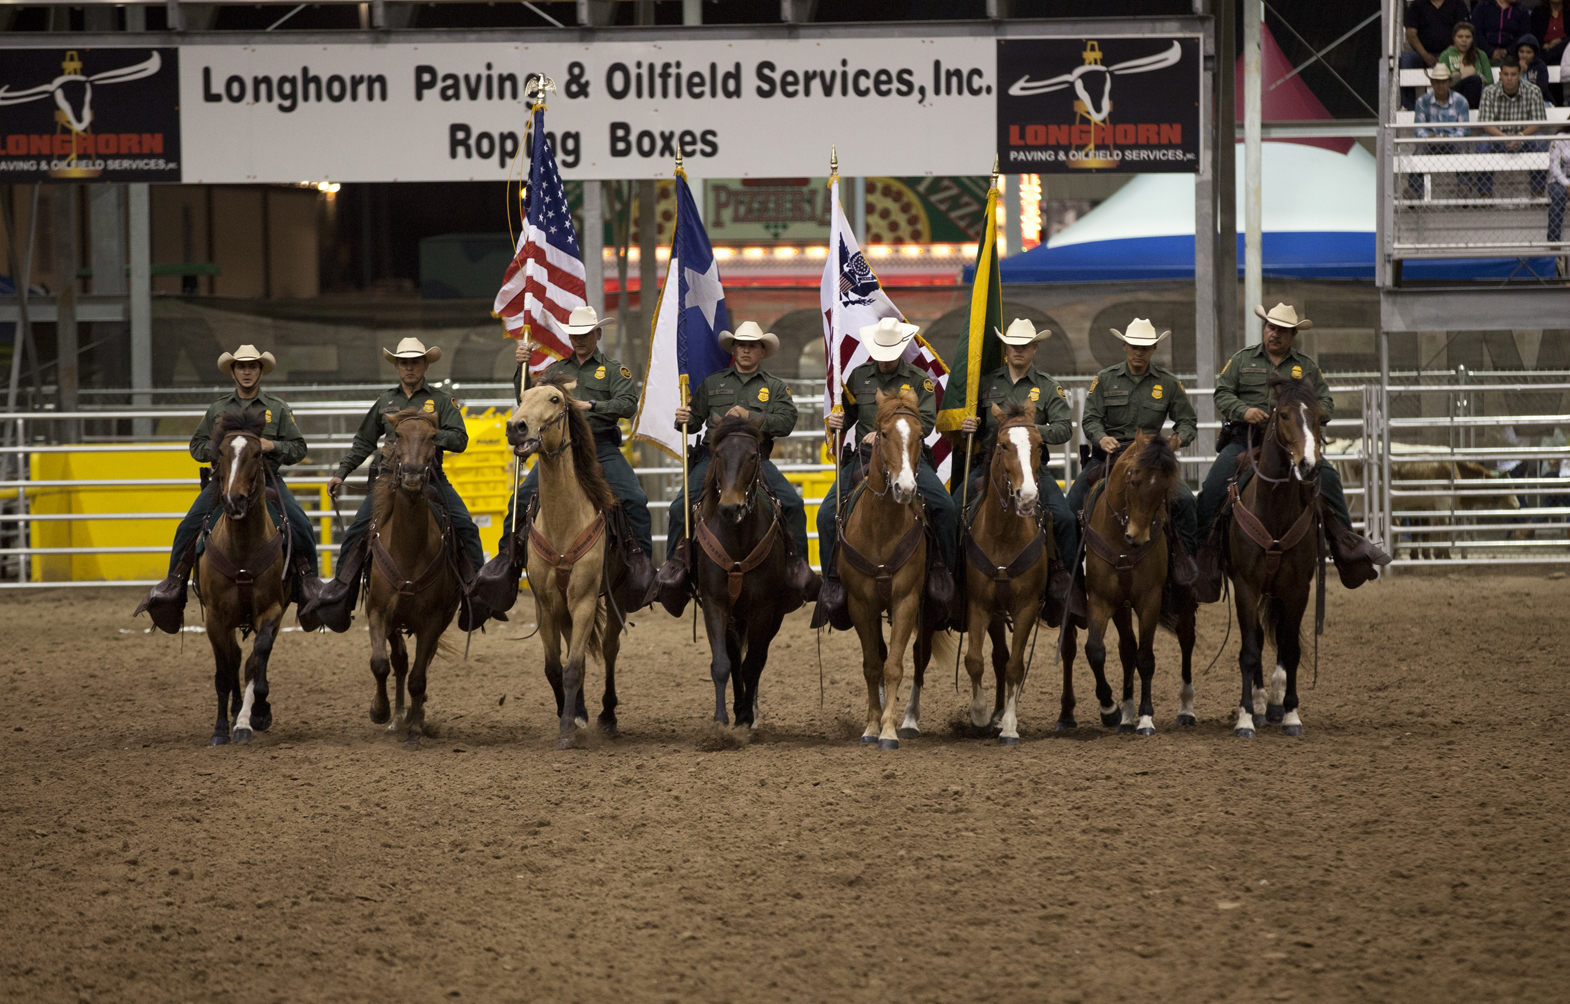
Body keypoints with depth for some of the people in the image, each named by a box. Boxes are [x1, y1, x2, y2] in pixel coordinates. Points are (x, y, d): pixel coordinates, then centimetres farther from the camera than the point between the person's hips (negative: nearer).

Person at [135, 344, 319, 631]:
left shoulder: (278, 409, 8)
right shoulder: (217, 409, 12)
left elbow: (298, 449, 7)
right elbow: (196, 446, 15)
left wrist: (272, 446, -12)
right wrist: (217, 448, -6)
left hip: (266, 478, -1)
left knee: (300, 525, -22)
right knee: (188, 527, -18)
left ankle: (307, 583, -7)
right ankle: (174, 583, -6)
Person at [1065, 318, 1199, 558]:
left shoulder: (1168, 382, 6)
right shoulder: (1105, 379, 5)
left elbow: (1188, 421, 10)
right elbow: (1090, 419, 1)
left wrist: (1179, 439, -13)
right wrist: (1101, 439, -21)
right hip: (1109, 455, 1)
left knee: (1184, 499, -23)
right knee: (1071, 505, -15)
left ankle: (1190, 555, -10)